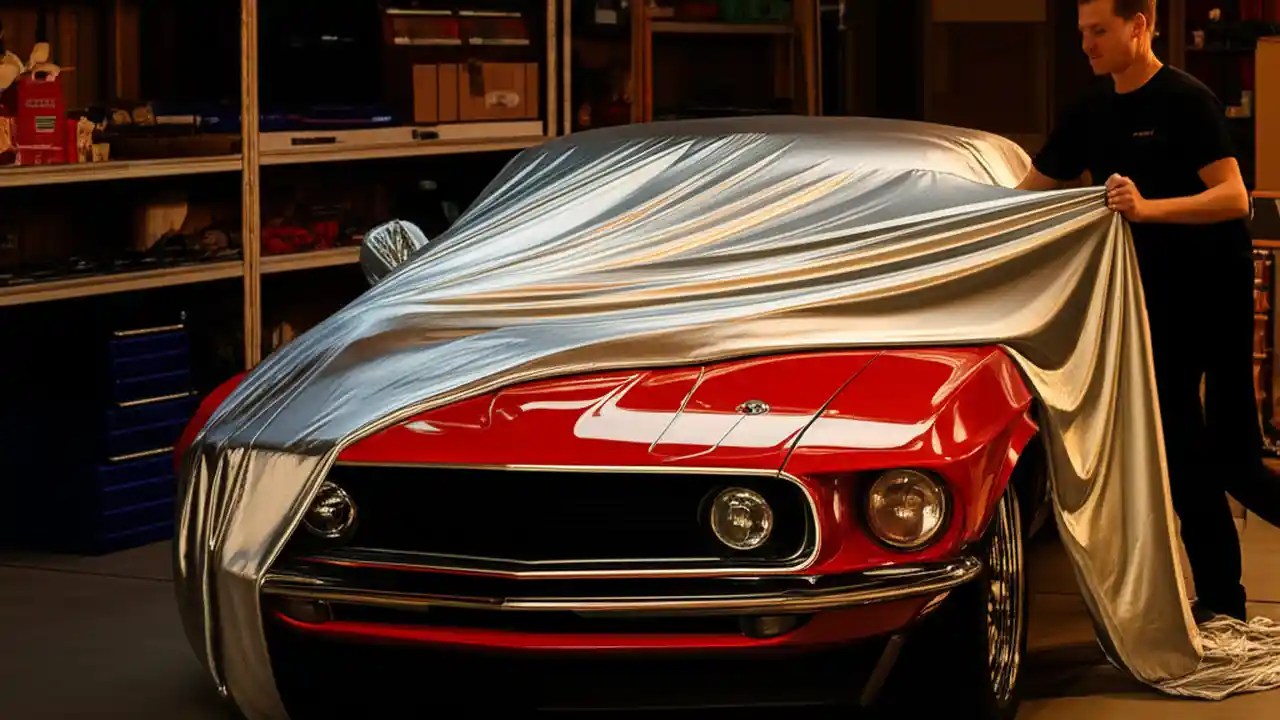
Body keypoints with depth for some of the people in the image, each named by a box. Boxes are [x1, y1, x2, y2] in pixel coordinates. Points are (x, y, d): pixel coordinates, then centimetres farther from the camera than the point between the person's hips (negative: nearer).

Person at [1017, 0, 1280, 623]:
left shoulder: (1187, 102, -14)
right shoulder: (1091, 114, 7)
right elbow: (1029, 194, 14)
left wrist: (1149, 207, -35)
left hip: (1216, 295, -7)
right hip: (1154, 296, 7)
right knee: (1181, 454, 6)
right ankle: (1220, 597, 11)